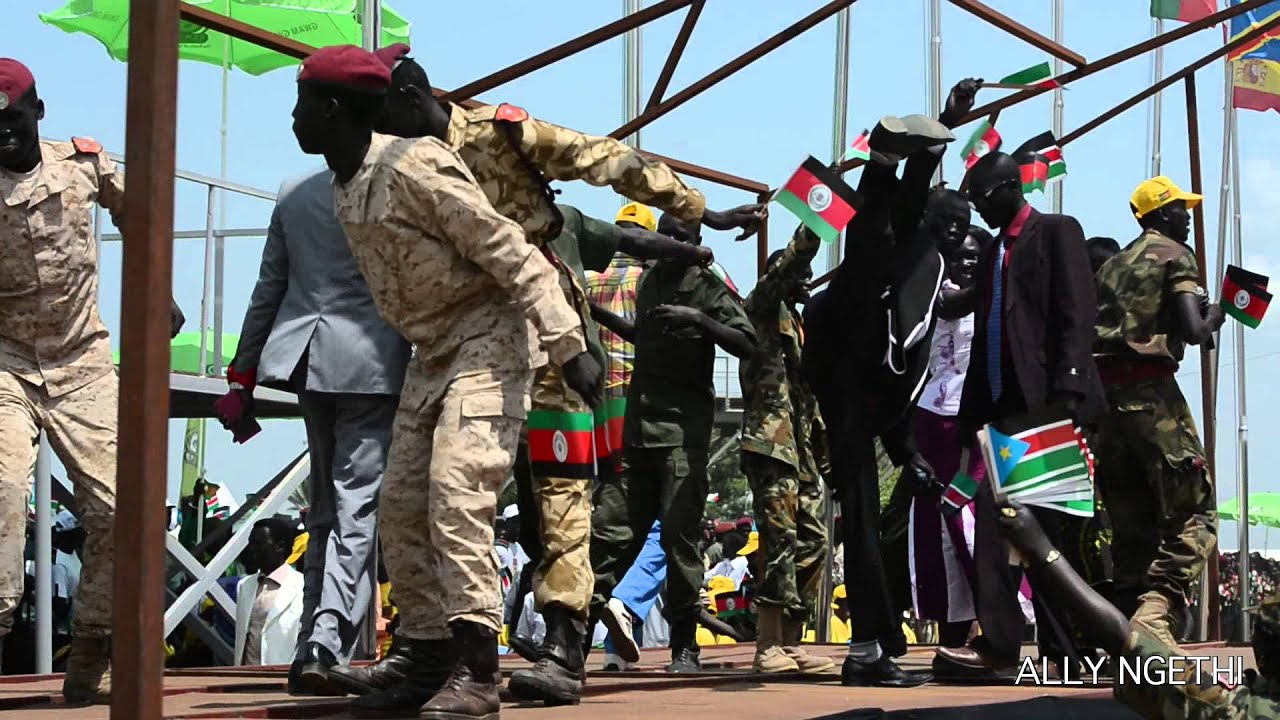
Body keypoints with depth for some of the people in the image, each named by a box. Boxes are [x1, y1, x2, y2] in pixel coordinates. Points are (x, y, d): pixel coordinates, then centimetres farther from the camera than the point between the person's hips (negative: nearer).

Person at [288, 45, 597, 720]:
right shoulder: (345, 186, 6)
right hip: (429, 355, 10)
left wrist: (569, 347, -26)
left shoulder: (413, 167, -21)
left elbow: (514, 256, -22)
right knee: (401, 509, 6)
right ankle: (430, 664, 14)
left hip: (486, 346, -9)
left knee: (455, 499, -19)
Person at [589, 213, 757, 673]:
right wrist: (602, 316, 24)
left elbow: (747, 345, -14)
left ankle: (684, 644, -1)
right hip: (637, 426, 6)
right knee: (610, 527, 3)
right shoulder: (649, 282, 15)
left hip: (684, 430, -6)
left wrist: (699, 320, -26)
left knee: (679, 535, -6)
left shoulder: (708, 288, -3)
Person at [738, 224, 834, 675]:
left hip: (802, 450, 9)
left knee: (812, 541, 4)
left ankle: (792, 642, 7)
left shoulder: (798, 327, 25)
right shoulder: (762, 310, 3)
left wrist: (826, 450, 20)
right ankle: (768, 646, -14)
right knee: (781, 540, -14)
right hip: (771, 442, -9)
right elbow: (786, 265, -15)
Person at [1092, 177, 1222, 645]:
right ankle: (1156, 613, -22)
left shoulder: (1114, 264, 21)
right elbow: (1192, 331, -11)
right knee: (1192, 511, -6)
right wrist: (1214, 318, 7)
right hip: (1151, 391, -7)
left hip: (1104, 390, 7)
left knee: (1132, 519, 12)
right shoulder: (1175, 256, 0)